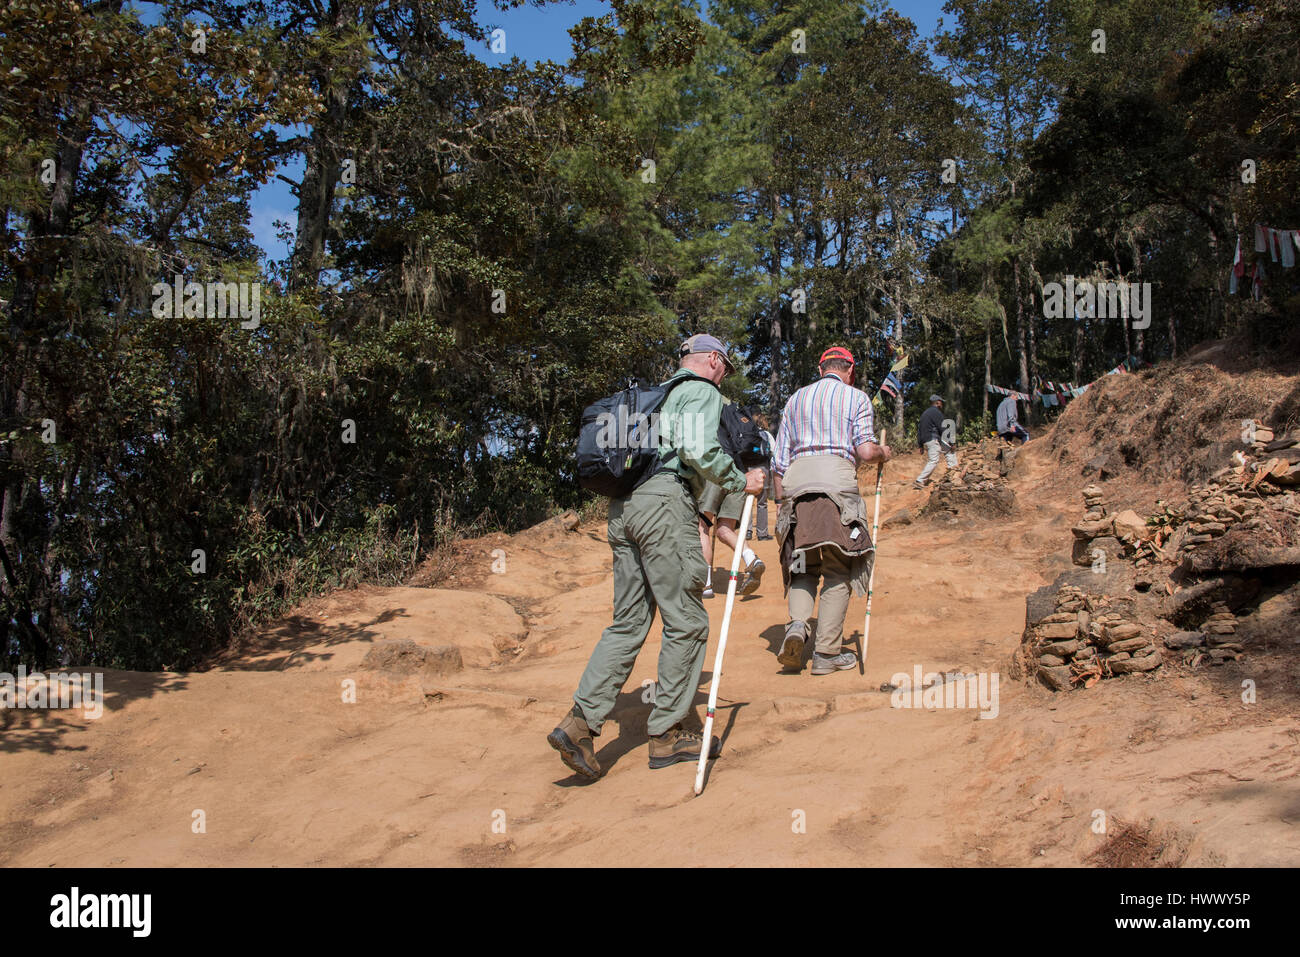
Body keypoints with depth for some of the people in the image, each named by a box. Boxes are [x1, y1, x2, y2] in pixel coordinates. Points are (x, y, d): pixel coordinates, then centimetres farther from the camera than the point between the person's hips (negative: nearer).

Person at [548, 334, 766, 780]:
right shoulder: (704, 393, 2)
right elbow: (699, 451, -15)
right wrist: (740, 481, -1)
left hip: (622, 505, 9)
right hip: (664, 501, -9)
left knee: (628, 622, 8)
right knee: (686, 622, -1)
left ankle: (580, 721, -5)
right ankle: (666, 734, 3)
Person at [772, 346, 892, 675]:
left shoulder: (796, 399, 22)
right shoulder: (856, 397, 11)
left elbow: (779, 460, 17)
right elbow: (864, 451, -2)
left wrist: (782, 501, 22)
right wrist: (883, 453, 19)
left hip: (796, 480, 4)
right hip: (837, 480, -4)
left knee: (802, 564, 13)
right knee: (838, 569, 2)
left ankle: (797, 624, -13)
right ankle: (827, 652, -1)